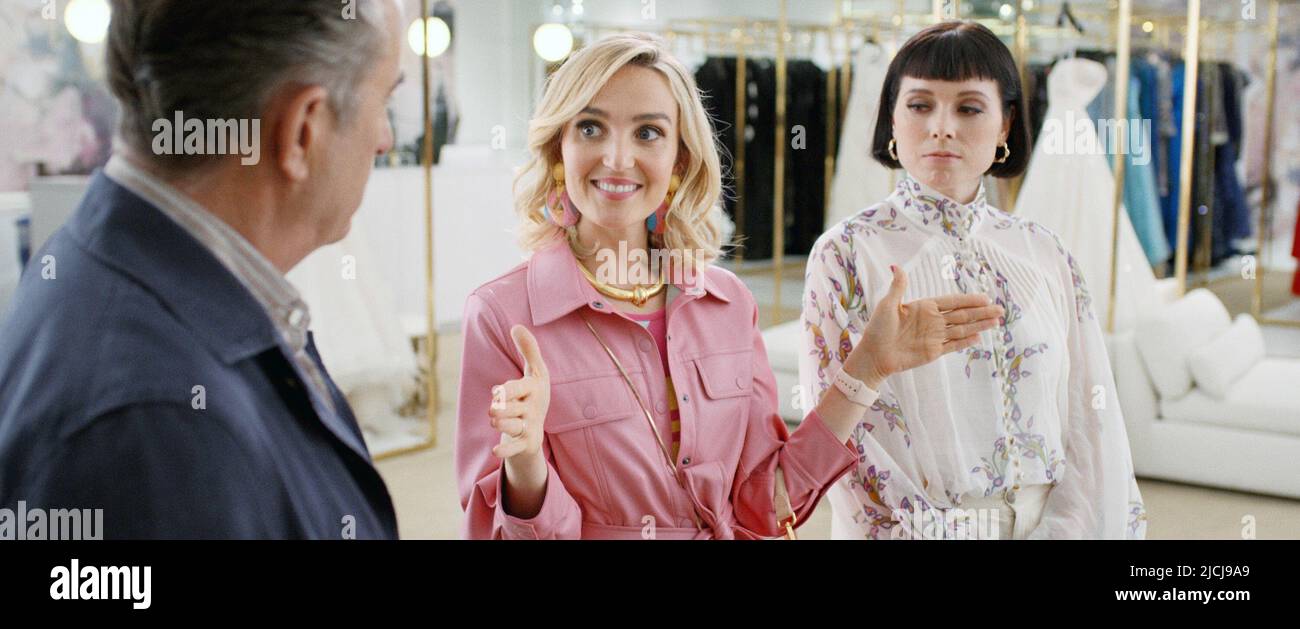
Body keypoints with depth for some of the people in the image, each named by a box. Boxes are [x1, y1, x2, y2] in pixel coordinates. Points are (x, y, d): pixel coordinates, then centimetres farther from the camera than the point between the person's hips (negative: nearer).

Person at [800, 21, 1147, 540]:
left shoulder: (1045, 257, 1)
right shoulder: (846, 254, -9)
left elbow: (1090, 420, -1)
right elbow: (844, 434, -13)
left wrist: (1065, 529, -13)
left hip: (1049, 524, 3)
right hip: (910, 526, -3)